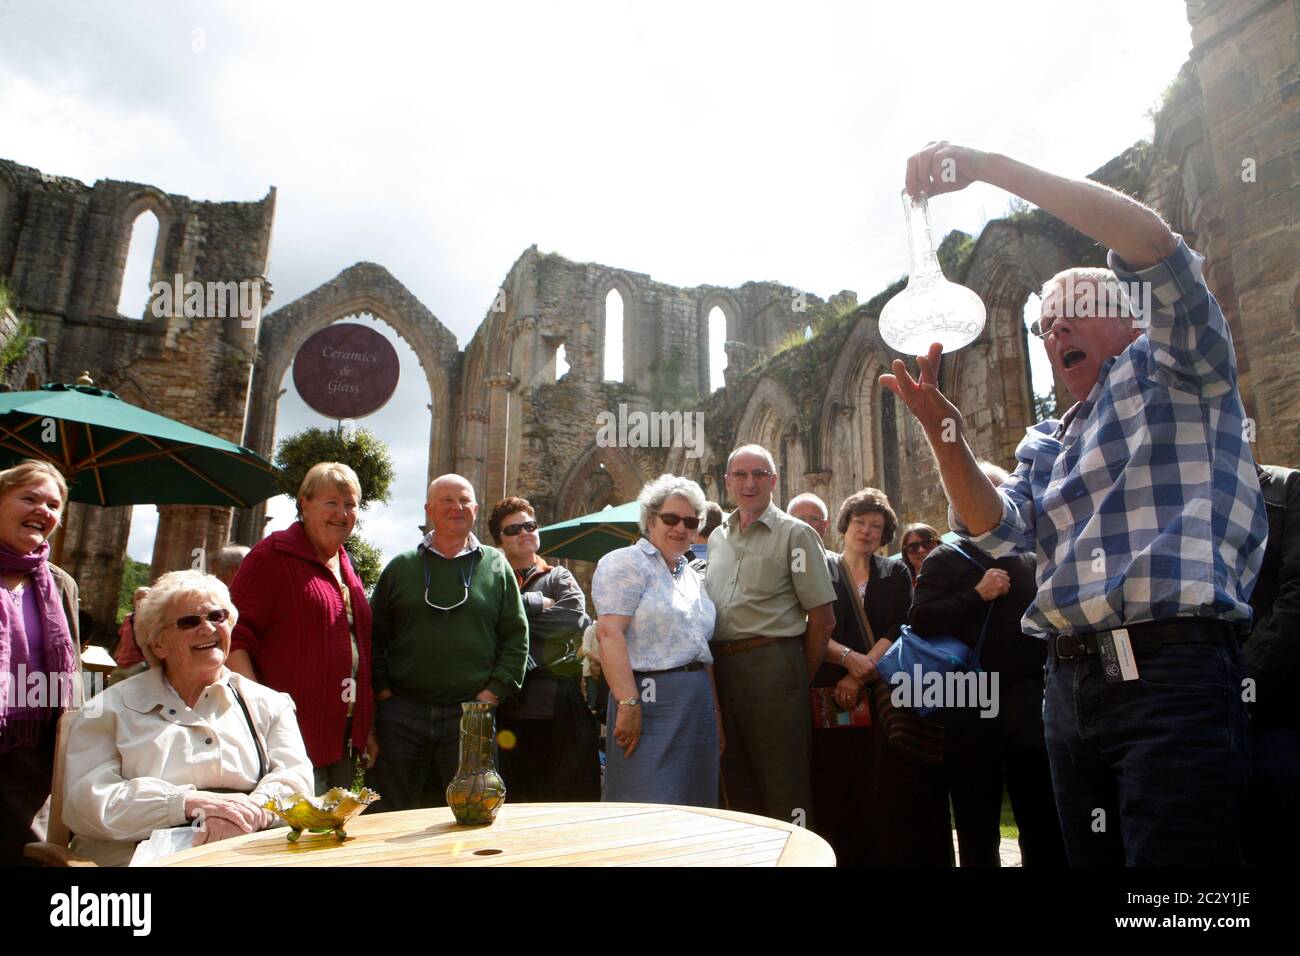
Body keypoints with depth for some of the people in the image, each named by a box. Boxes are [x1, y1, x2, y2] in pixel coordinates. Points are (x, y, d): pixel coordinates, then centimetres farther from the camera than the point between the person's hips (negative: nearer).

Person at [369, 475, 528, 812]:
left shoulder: (496, 566, 7)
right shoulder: (401, 566, 9)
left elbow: (517, 636, 4)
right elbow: (375, 636, 10)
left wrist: (494, 692, -5)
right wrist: (382, 690, -1)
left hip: (472, 713, 0)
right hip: (402, 712, 1)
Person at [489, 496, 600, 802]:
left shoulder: (558, 577, 14)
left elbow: (575, 616, -6)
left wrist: (519, 612, -4)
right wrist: (537, 604, -6)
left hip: (560, 703, 0)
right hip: (512, 705, 0)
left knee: (573, 795, 0)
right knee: (517, 797, 7)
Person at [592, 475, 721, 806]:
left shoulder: (692, 576, 19)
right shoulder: (626, 562, -5)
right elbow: (609, 633, -17)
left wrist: (715, 712, 17)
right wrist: (628, 703, -24)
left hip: (699, 702, 8)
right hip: (651, 698, -8)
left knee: (696, 806, 11)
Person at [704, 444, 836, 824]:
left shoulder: (794, 533, -3)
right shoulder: (717, 538, 15)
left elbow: (822, 619, -5)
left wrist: (800, 677, -2)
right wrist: (718, 664, 11)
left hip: (772, 664, -6)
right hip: (722, 666, 6)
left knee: (784, 788, 2)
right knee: (738, 780, 16)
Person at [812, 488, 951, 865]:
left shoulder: (895, 573, 11)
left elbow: (899, 629, -1)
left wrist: (861, 674, -12)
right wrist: (849, 658, -19)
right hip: (834, 696, -1)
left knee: (893, 790, 2)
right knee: (840, 791, 1)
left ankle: (897, 855, 14)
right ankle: (845, 858, 13)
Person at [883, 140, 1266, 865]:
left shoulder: (1175, 372, 7)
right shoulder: (1046, 445, 22)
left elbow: (1152, 239, -10)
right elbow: (997, 529, 4)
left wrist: (987, 165, -13)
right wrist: (944, 431, -13)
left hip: (1173, 674, -6)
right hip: (1071, 686, 6)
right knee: (1091, 858, 14)